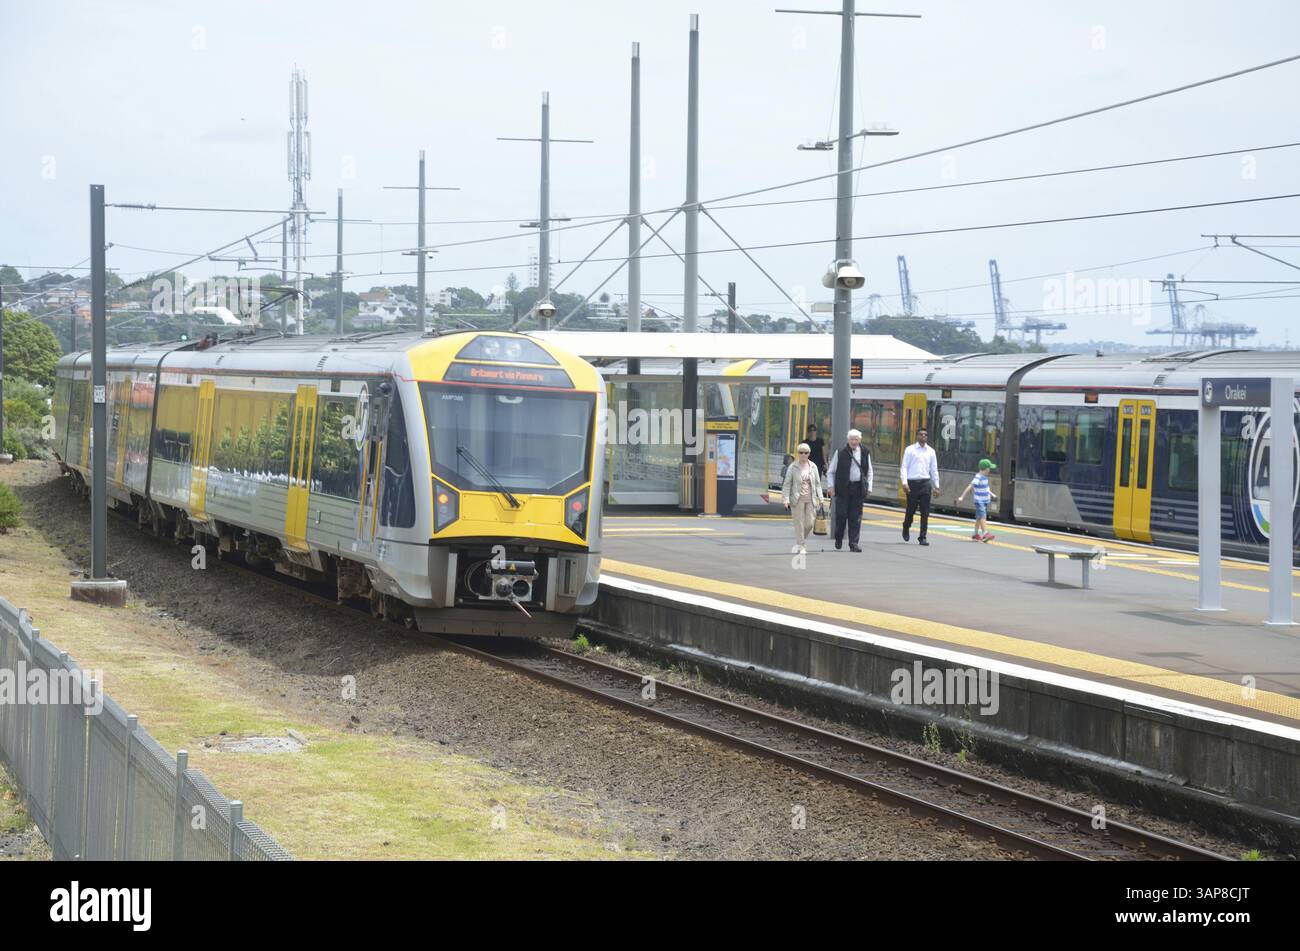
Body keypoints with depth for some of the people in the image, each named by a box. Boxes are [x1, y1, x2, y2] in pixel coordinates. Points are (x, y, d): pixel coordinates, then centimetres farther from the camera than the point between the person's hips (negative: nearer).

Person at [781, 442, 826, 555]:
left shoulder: (813, 466, 7)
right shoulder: (793, 467, -2)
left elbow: (817, 483, 11)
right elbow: (787, 484, -1)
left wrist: (820, 498, 3)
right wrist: (786, 499, -9)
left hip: (810, 499, 3)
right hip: (797, 499, -3)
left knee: (809, 523, 1)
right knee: (799, 523, -2)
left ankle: (800, 541, 24)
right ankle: (800, 546, 6)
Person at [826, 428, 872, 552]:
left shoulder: (865, 453, 7)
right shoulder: (840, 452, 0)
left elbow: (870, 472, 16)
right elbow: (831, 471, 5)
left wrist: (868, 488, 9)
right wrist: (831, 486, -3)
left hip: (858, 489, 2)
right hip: (843, 488, -2)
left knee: (856, 518, 0)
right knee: (841, 515, -2)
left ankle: (853, 544, 2)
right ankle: (838, 539, 19)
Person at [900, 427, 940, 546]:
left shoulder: (931, 451, 11)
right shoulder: (910, 450, 2)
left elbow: (934, 469, 15)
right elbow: (904, 467, -2)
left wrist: (936, 486, 12)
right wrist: (904, 483, -12)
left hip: (925, 483, 2)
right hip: (912, 483, -2)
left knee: (925, 512, -3)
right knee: (911, 509, 4)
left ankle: (923, 537, 0)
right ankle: (906, 528, 33)